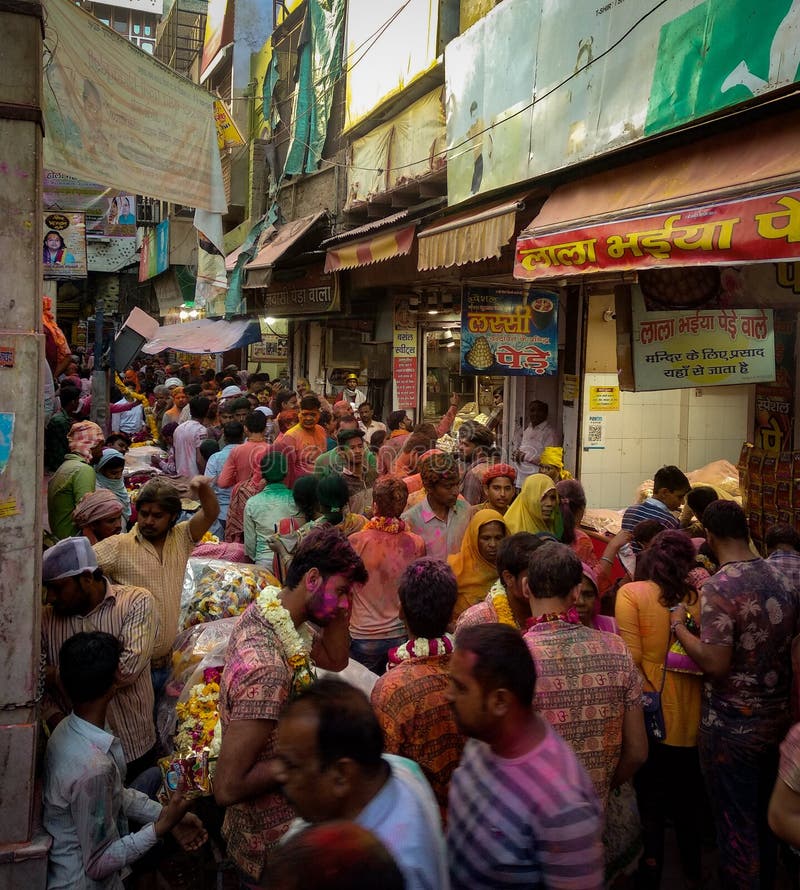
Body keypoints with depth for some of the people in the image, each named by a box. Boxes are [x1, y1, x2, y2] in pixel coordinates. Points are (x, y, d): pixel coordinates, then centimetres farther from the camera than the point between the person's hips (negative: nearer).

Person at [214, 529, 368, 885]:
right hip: (273, 847, -8)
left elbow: (335, 659, 9)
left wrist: (338, 609, -8)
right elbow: (228, 787, -33)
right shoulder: (266, 668, -34)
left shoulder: (269, 608, -6)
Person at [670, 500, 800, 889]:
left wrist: (678, 626, -14)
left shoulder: (718, 587, -23)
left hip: (732, 728, -7)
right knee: (766, 818, 23)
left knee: (736, 826, 8)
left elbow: (715, 664, -26)